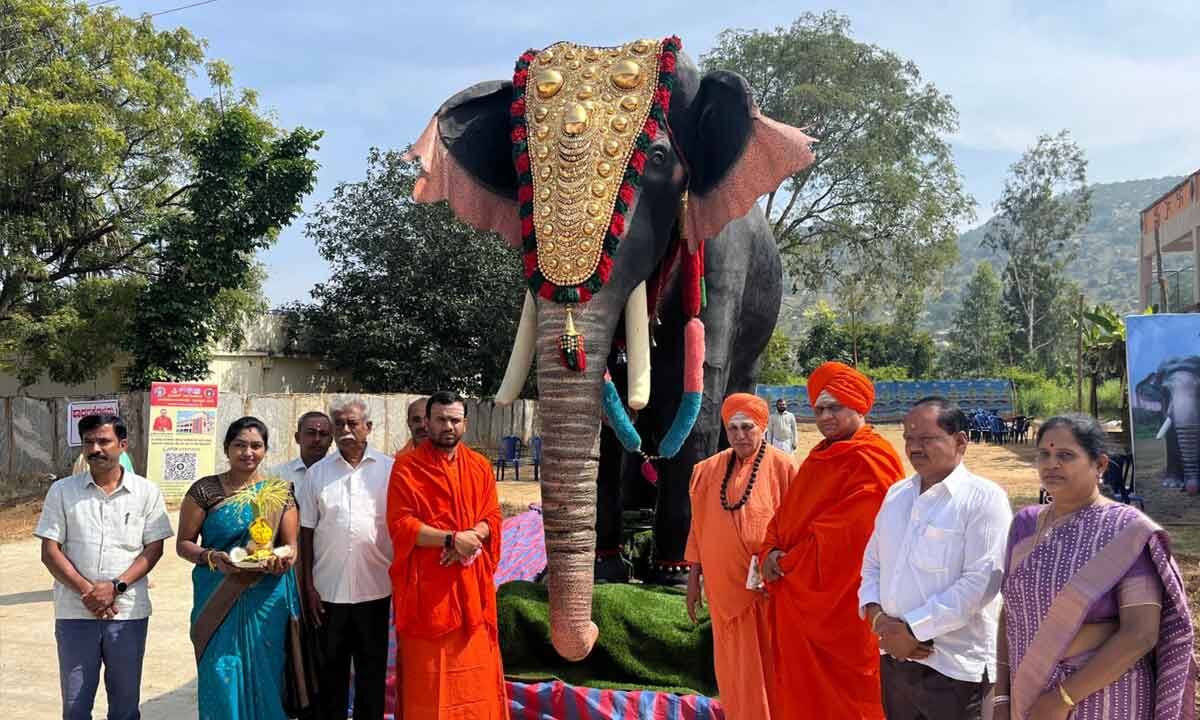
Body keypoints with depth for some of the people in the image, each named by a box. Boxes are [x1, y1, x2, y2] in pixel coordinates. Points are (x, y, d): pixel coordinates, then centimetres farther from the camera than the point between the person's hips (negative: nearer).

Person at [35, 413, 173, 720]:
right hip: (74, 613, 1)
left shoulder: (146, 492, 0)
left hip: (129, 612, 0)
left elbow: (154, 548, -1)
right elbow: (50, 552, -1)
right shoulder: (62, 491, 2)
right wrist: (87, 591, -12)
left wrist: (116, 586, -15)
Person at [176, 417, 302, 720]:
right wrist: (211, 557, -16)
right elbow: (183, 543, 3)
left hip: (266, 600, 1)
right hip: (217, 601, -1)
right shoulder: (205, 490, 0)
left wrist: (283, 558, -18)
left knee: (264, 677, 7)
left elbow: (291, 545, 4)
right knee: (221, 677, -2)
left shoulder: (279, 493, 4)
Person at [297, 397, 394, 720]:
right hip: (328, 589, 1)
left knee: (372, 669, 10)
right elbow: (306, 532, 5)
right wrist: (308, 586, 1)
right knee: (331, 668, 12)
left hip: (375, 588, -1)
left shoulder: (389, 469, -1)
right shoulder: (317, 473, 4)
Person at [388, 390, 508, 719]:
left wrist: (470, 538, -16)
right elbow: (400, 524, -11)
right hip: (426, 584, -3)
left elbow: (492, 519, 5)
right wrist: (451, 539, -20)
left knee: (473, 667, 8)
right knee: (427, 673, 4)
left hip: (471, 583, 3)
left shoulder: (480, 466, 9)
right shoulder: (406, 467, -3)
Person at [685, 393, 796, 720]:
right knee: (734, 662, 13)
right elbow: (699, 524, 9)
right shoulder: (709, 470, 4)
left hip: (767, 584, -3)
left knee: (767, 660, 6)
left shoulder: (781, 466, -8)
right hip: (723, 582, 4)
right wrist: (693, 575, 7)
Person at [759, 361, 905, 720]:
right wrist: (771, 552, -7)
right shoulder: (819, 456, 14)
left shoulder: (871, 461, -13)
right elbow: (787, 513, 12)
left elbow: (844, 532, -20)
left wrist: (789, 563, -12)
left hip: (841, 601, -8)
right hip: (797, 596, 8)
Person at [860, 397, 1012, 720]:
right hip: (894, 658, 6)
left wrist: (912, 629, -17)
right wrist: (877, 616, -6)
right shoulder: (896, 494, 10)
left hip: (956, 667, -6)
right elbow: (872, 562, 13)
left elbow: (981, 582, -18)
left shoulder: (984, 498, -10)